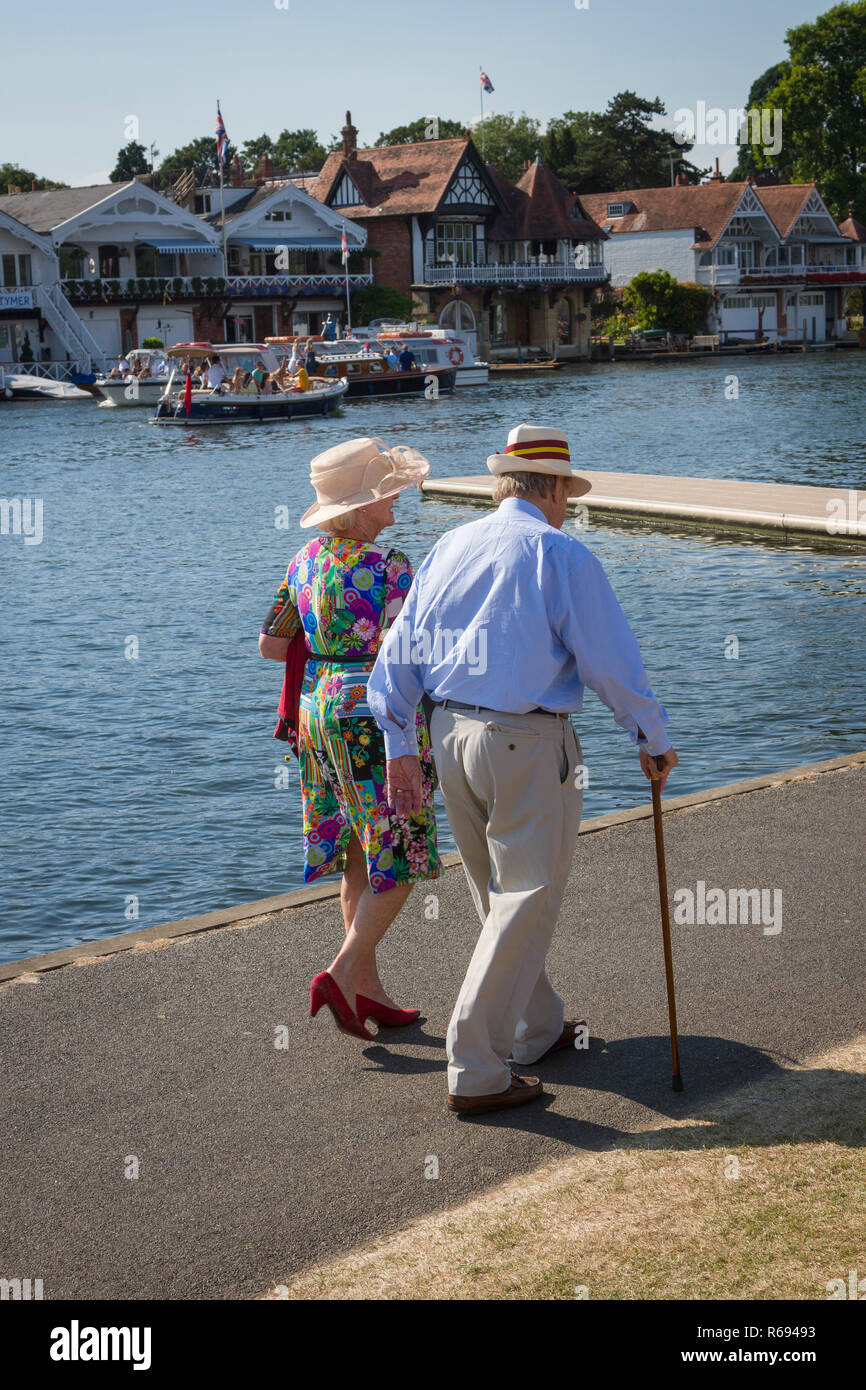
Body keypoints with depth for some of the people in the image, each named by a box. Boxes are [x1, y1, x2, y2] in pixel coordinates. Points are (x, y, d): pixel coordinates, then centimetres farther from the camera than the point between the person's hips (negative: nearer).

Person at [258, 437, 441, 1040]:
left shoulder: (308, 559, 6)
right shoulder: (390, 567, -17)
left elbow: (271, 642, 9)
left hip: (320, 711, 8)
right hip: (378, 719, -8)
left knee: (360, 858, 14)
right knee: (399, 860, 2)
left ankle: (369, 989, 18)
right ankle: (343, 975, -4)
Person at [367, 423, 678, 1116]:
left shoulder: (449, 547, 9)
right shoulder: (561, 554, -10)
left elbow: (400, 650, 9)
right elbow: (612, 661, -10)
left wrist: (400, 747, 12)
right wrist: (654, 740, 4)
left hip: (450, 734, 7)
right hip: (528, 745, -7)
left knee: (497, 896, 20)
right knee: (527, 905, 0)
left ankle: (538, 1028, 36)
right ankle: (475, 1072, -1)